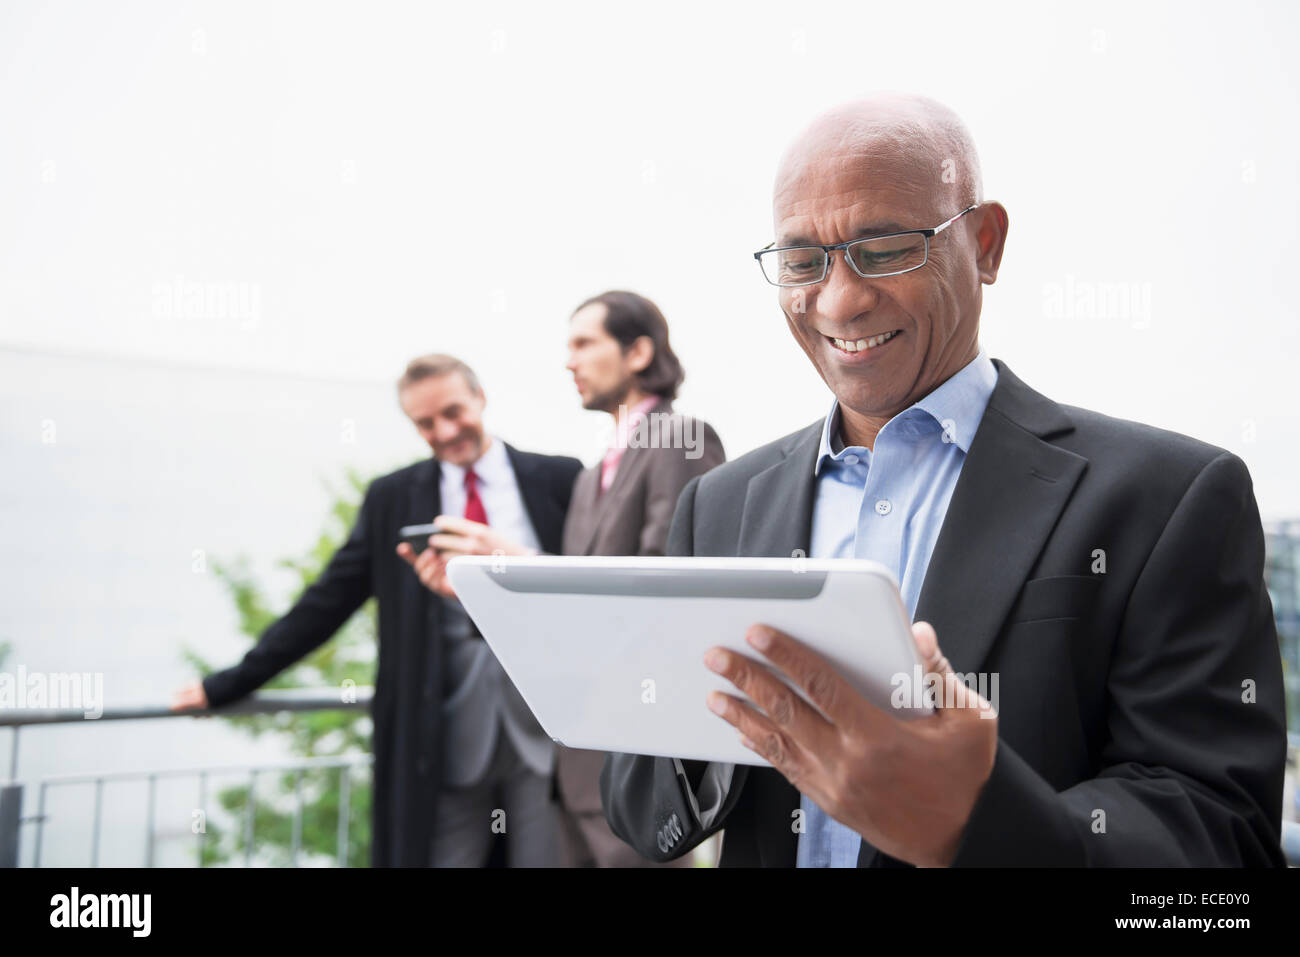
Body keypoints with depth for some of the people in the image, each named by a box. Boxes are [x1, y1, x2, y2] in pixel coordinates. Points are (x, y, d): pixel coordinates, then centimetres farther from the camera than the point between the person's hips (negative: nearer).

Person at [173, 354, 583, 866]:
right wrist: (230, 684, 11)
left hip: (544, 730, -1)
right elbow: (326, 601, 12)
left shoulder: (559, 479, 5)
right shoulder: (393, 497, 10)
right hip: (448, 741, 1)